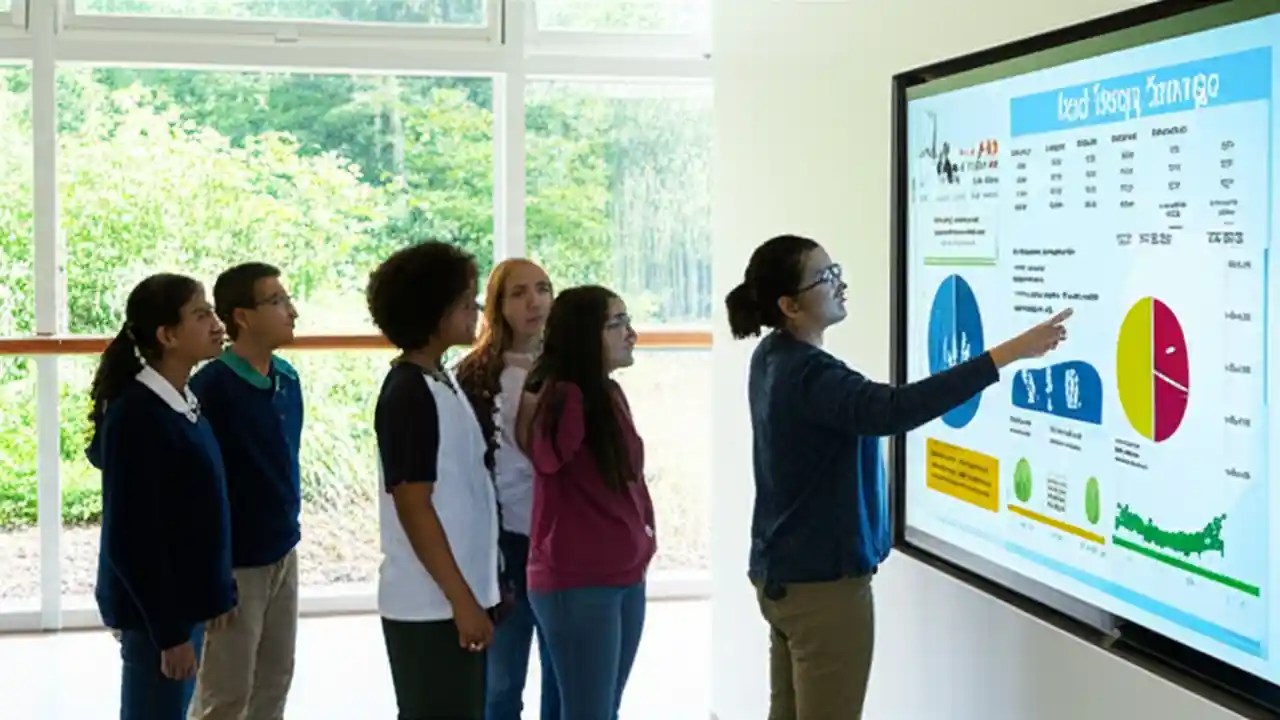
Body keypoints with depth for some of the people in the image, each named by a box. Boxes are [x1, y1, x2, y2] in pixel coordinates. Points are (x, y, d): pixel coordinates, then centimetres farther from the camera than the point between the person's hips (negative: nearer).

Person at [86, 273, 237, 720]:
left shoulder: (185, 402, 6)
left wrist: (215, 592, 15)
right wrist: (169, 629, -19)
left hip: (181, 599, 8)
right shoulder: (135, 415, -20)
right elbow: (133, 538, -21)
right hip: (155, 609, -8)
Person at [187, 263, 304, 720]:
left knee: (274, 682, 17)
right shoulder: (210, 387, -19)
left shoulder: (287, 379, 4)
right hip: (233, 561, -7)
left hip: (282, 553, 7)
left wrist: (289, 524, 17)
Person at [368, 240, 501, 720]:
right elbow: (413, 505, -19)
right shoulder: (408, 393, -16)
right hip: (431, 604, -9)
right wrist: (462, 601, -18)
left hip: (454, 596, 9)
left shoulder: (441, 381, 11)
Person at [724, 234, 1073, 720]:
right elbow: (892, 410, -41)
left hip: (783, 571, 10)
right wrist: (1011, 352, -43)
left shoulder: (773, 358, 8)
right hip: (821, 579, -10)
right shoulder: (806, 374, -24)